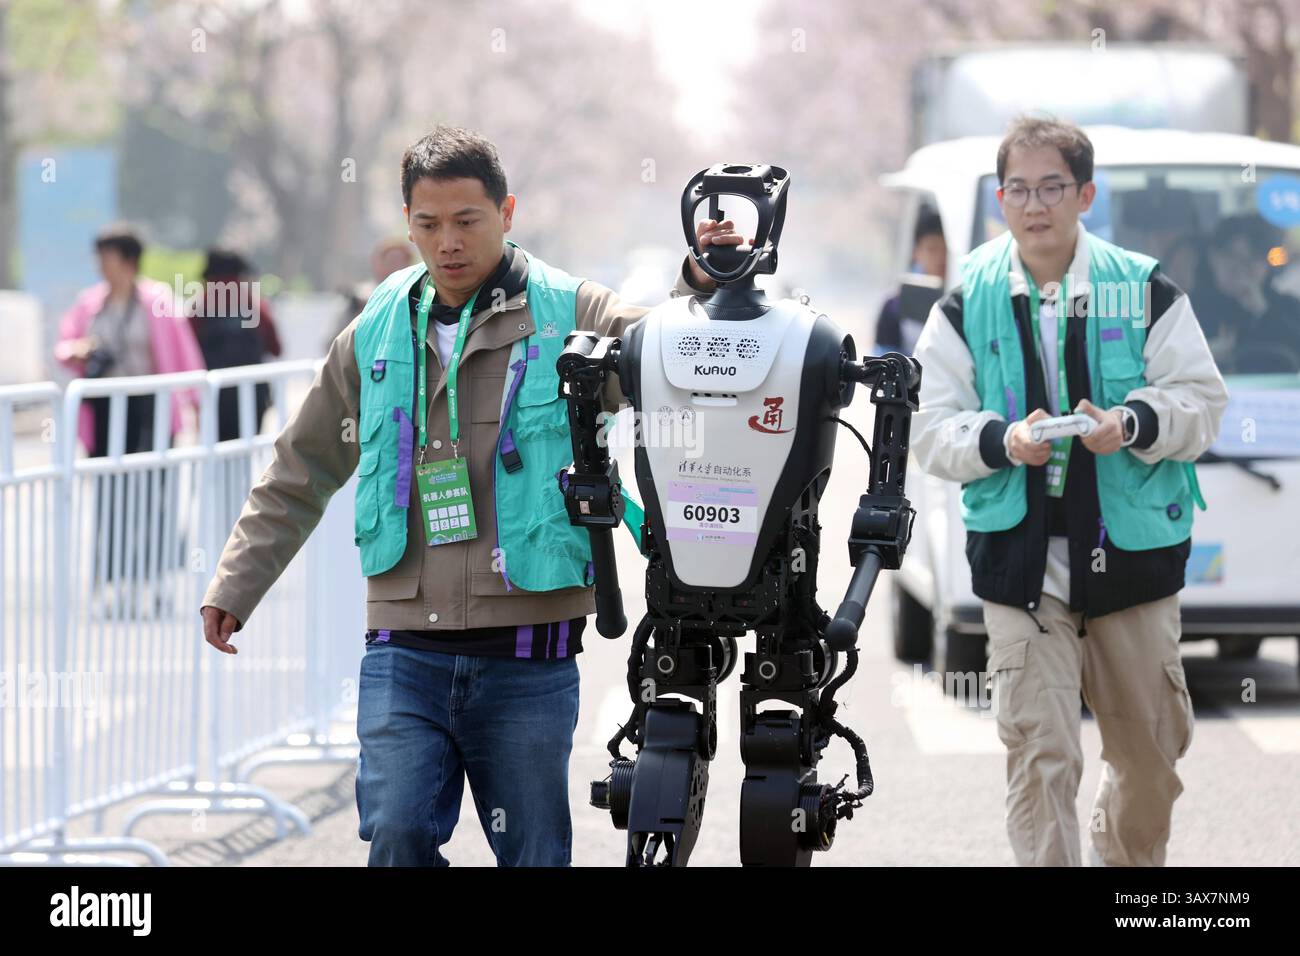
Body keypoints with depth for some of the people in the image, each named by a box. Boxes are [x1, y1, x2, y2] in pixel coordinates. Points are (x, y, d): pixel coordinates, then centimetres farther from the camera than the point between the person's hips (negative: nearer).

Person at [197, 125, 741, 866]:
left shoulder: (569, 316, 2)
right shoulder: (377, 335, 11)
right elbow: (302, 474, 19)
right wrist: (234, 586, 17)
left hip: (527, 660, -2)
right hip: (405, 654, 2)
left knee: (533, 853, 4)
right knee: (398, 834, -15)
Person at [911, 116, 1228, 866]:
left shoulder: (1146, 291, 1)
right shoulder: (966, 305, 2)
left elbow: (1202, 402, 2)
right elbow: (932, 429, 2)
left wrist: (1133, 425, -18)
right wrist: (1003, 442, -17)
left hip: (1131, 558, 1)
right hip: (1020, 564, -1)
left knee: (1151, 753, 12)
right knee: (1040, 756, -9)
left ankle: (1132, 860, 37)